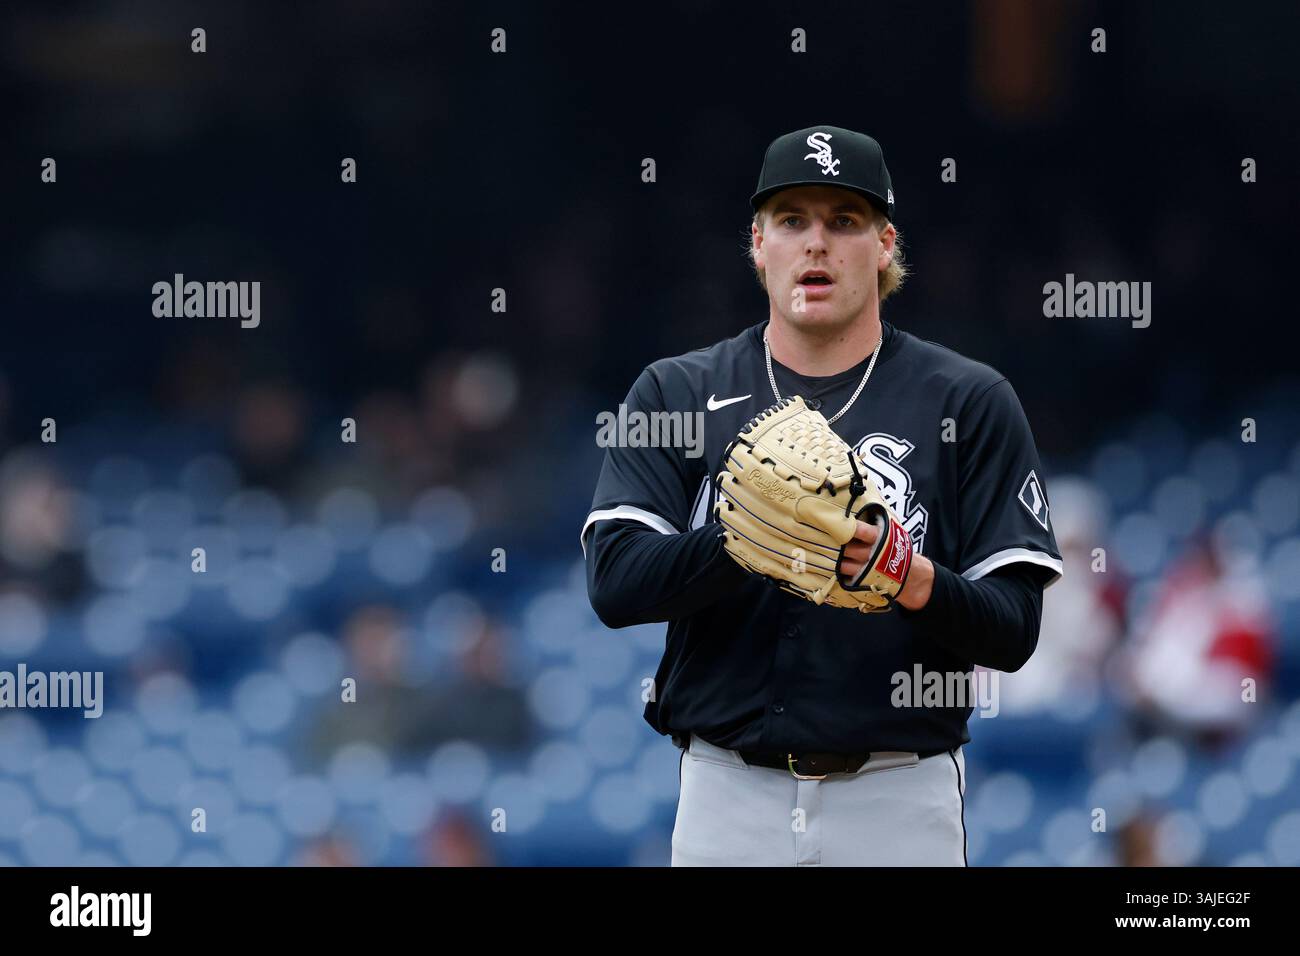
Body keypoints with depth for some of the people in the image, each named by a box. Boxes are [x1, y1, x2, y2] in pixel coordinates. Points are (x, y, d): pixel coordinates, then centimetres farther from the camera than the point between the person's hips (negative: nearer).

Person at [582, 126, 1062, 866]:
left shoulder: (971, 403, 3)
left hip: (900, 805, -1)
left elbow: (1013, 632, -3)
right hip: (727, 798, 1)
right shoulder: (677, 394, 7)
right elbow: (615, 581, -7)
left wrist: (918, 582, -23)